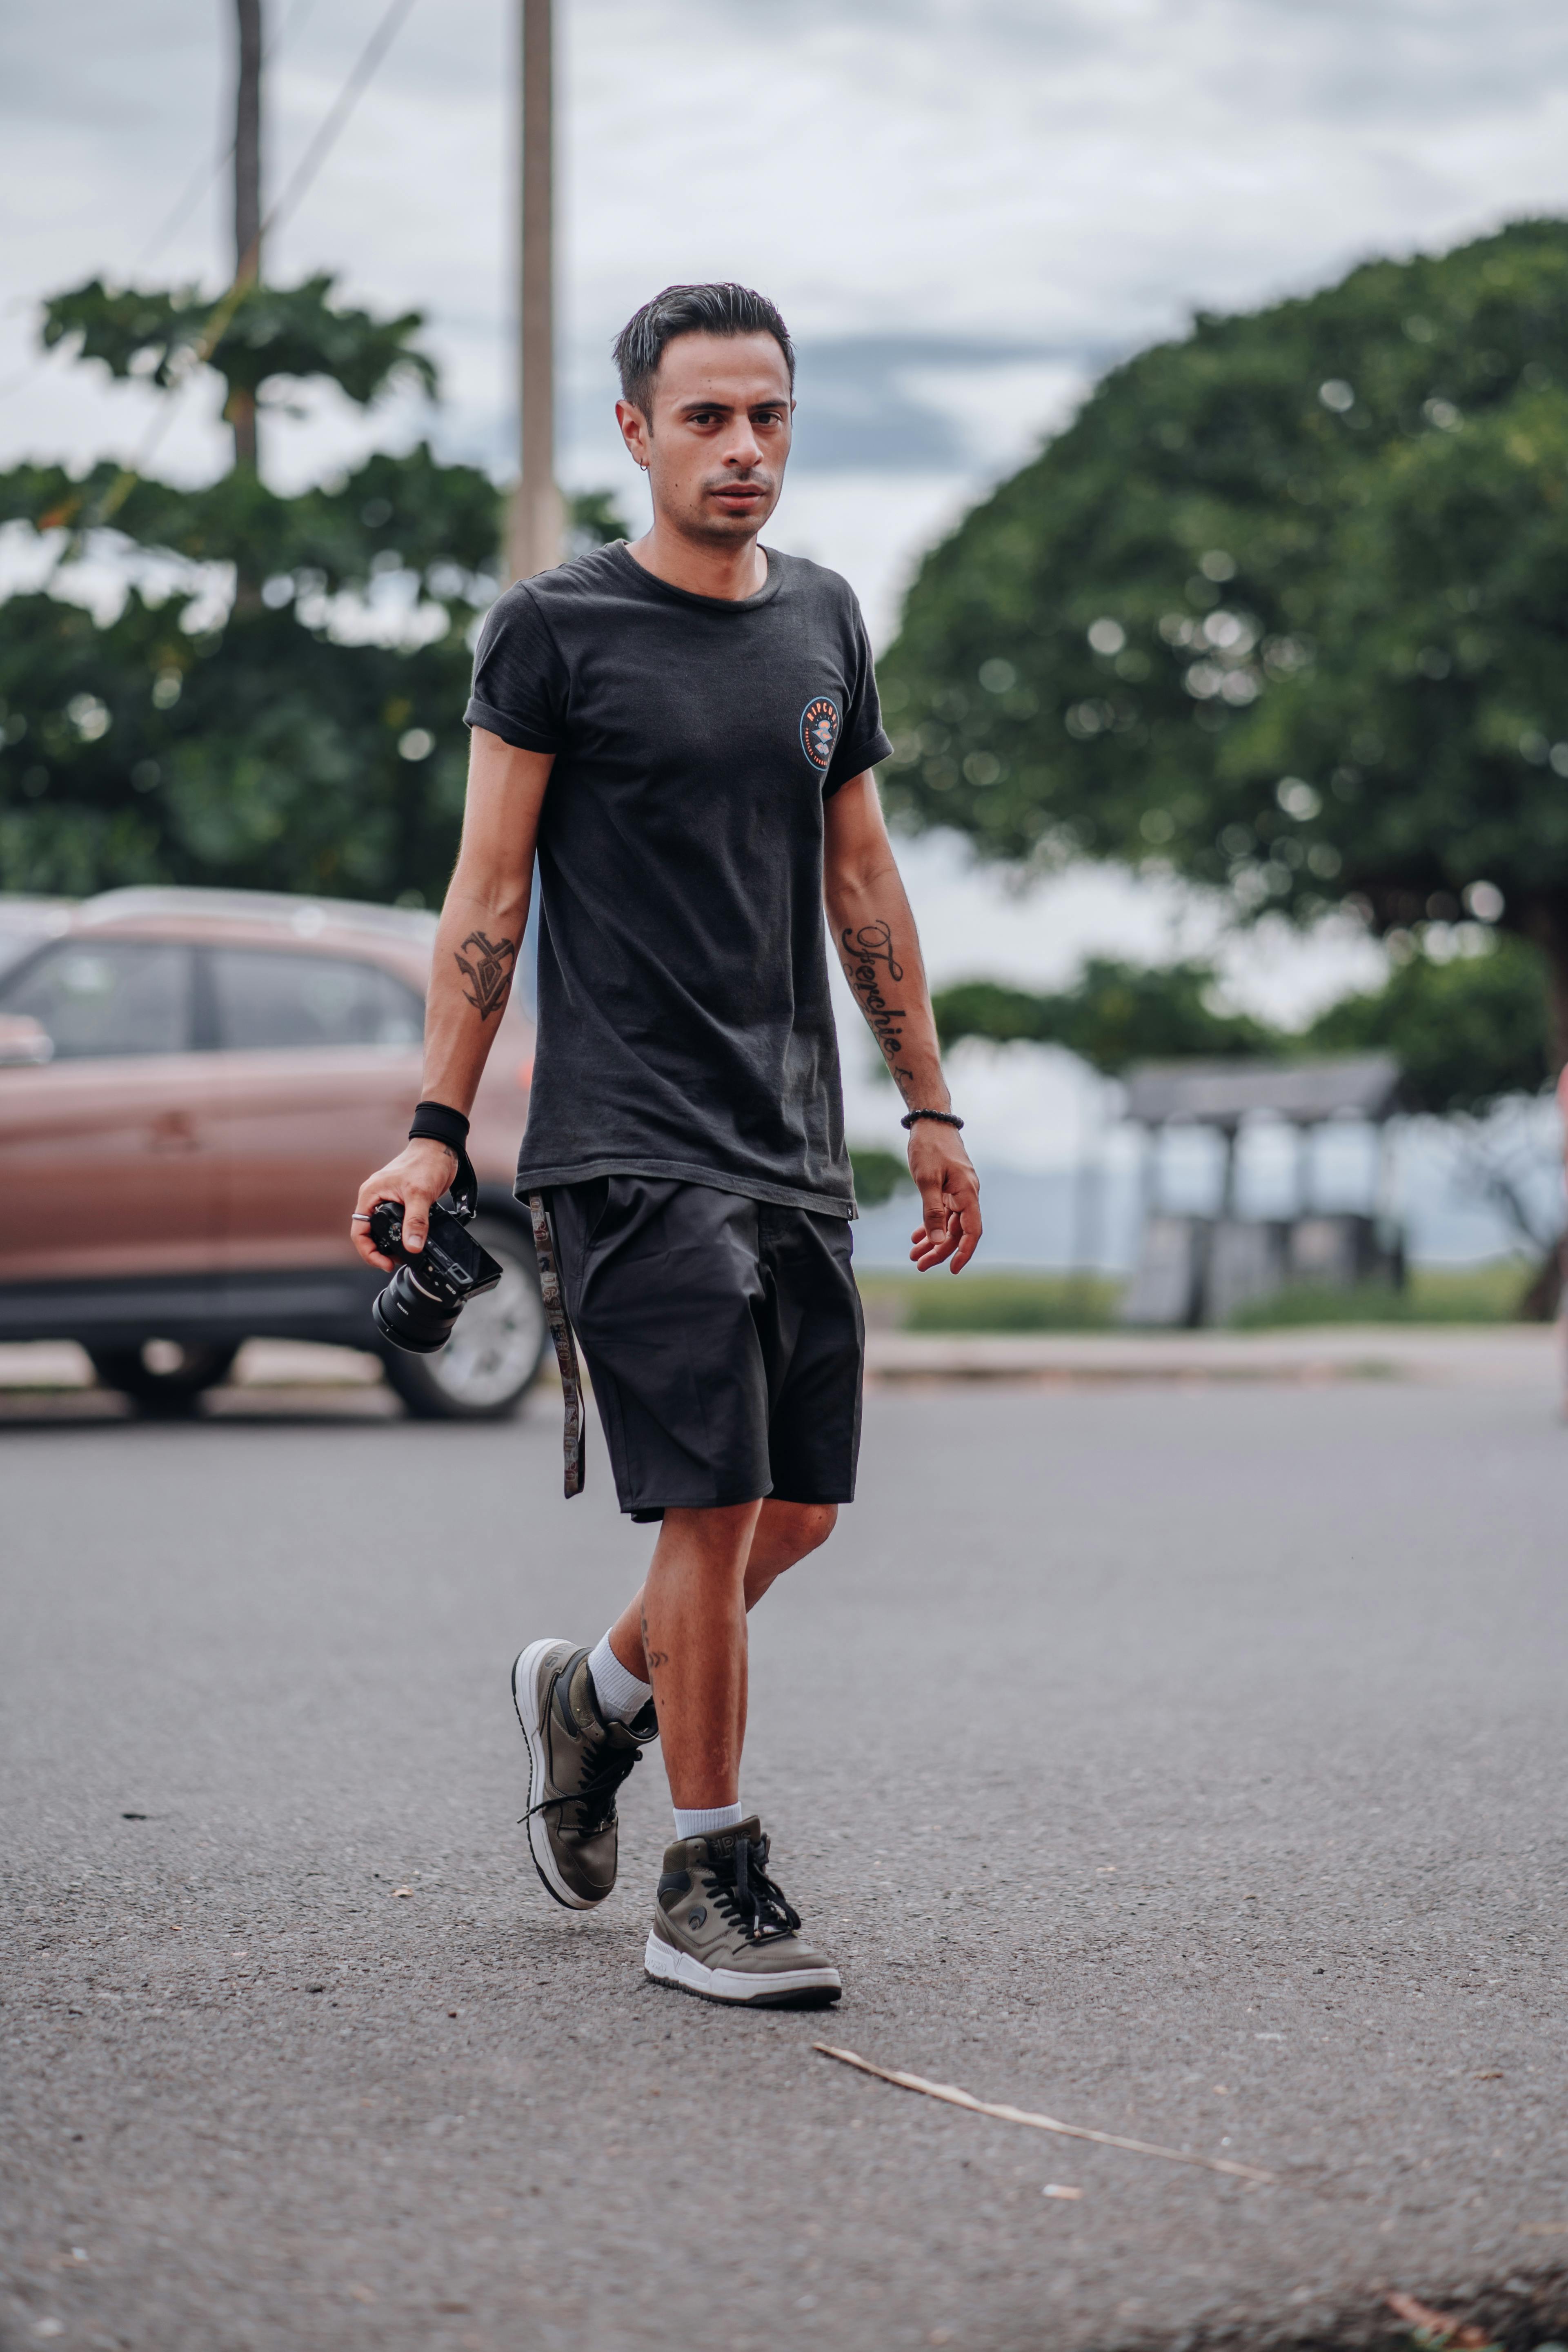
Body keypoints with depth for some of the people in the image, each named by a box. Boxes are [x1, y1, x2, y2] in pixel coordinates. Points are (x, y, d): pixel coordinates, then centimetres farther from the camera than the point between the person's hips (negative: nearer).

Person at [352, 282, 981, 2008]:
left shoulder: (822, 621, 14)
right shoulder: (555, 631, -3)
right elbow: (488, 896, -3)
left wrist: (928, 1106, 18)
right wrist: (435, 1131, -9)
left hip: (797, 1146, 6)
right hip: (630, 1141, -6)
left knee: (802, 1506, 8)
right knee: (717, 1506, -10)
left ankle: (594, 1699, 34)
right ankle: (706, 1888, 1)